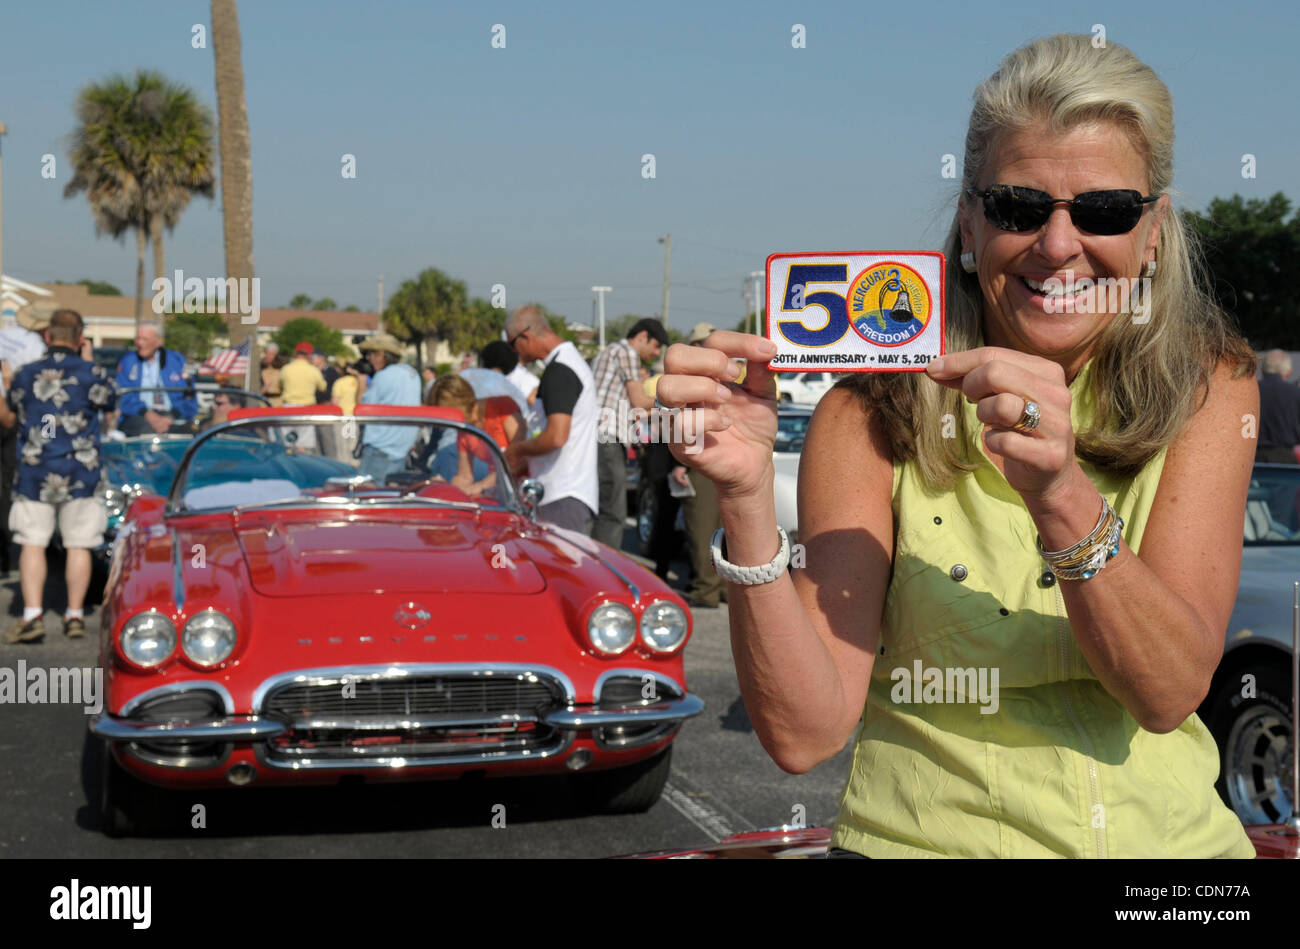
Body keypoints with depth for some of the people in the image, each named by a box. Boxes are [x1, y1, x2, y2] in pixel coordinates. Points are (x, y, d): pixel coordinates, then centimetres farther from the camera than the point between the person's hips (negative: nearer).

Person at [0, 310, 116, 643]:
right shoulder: (91, 374, -5)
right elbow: (110, 403, 15)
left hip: (35, 473, 1)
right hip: (80, 474, -1)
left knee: (32, 544, 4)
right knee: (78, 545, 6)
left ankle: (32, 615, -5)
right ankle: (75, 615, 10)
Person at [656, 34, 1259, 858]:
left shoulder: (1209, 387, -1)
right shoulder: (871, 417, -6)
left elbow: (1170, 692, -12)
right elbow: (805, 734, -13)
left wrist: (1060, 494, -26)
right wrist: (747, 502, -25)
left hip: (1168, 834, 2)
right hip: (930, 837, -1)